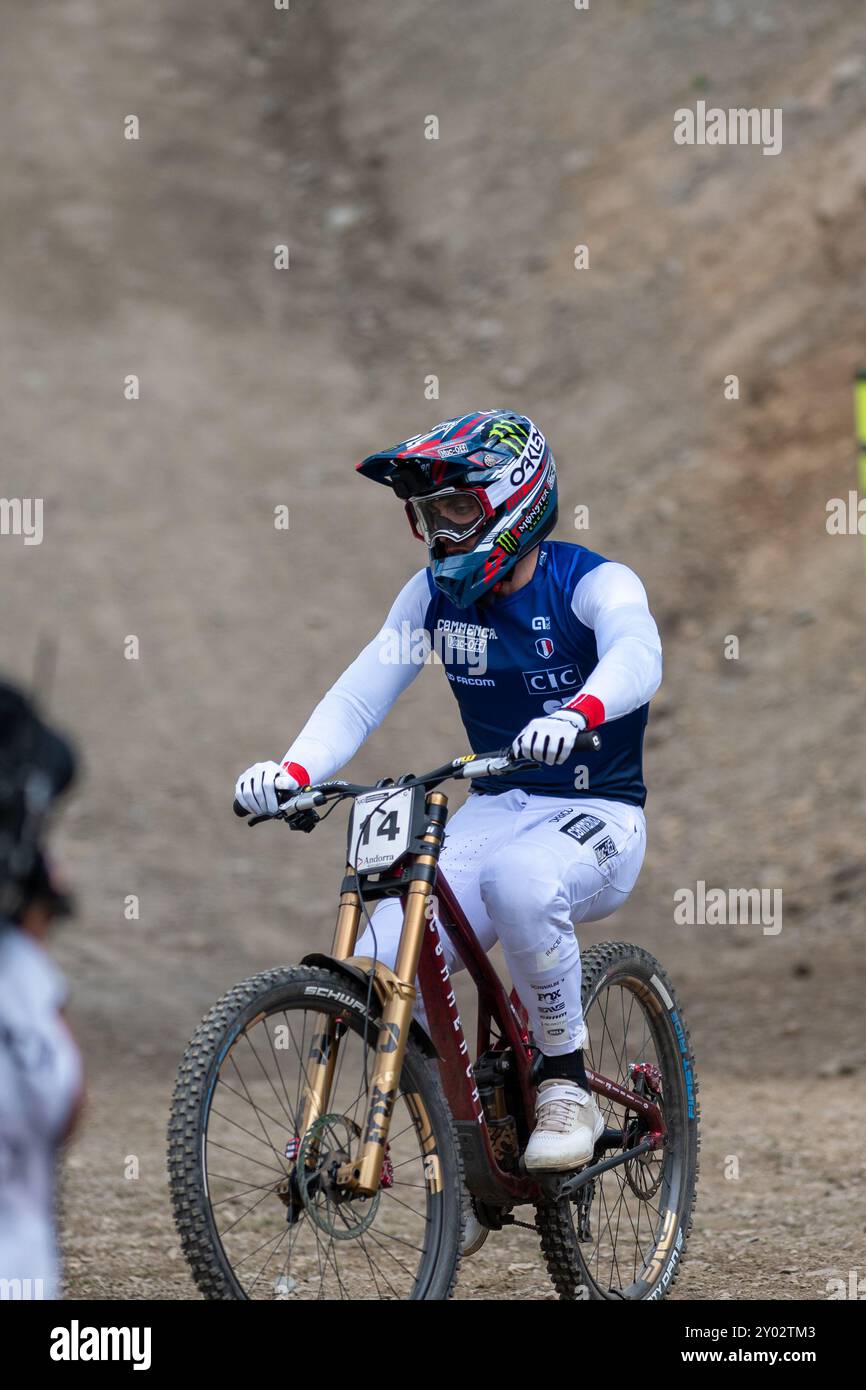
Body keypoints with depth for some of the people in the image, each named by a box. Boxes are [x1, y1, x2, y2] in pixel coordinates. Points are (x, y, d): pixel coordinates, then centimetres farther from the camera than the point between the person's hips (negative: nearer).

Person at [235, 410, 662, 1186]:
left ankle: (568, 1083, -20)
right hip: (492, 813, 5)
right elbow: (361, 693, -5)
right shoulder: (437, 595, 5)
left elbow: (636, 656, -33)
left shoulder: (593, 584, -10)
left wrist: (574, 716, -56)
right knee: (376, 970, -22)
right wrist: (292, 773, -25)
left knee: (518, 882, -41)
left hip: (596, 817, -5)